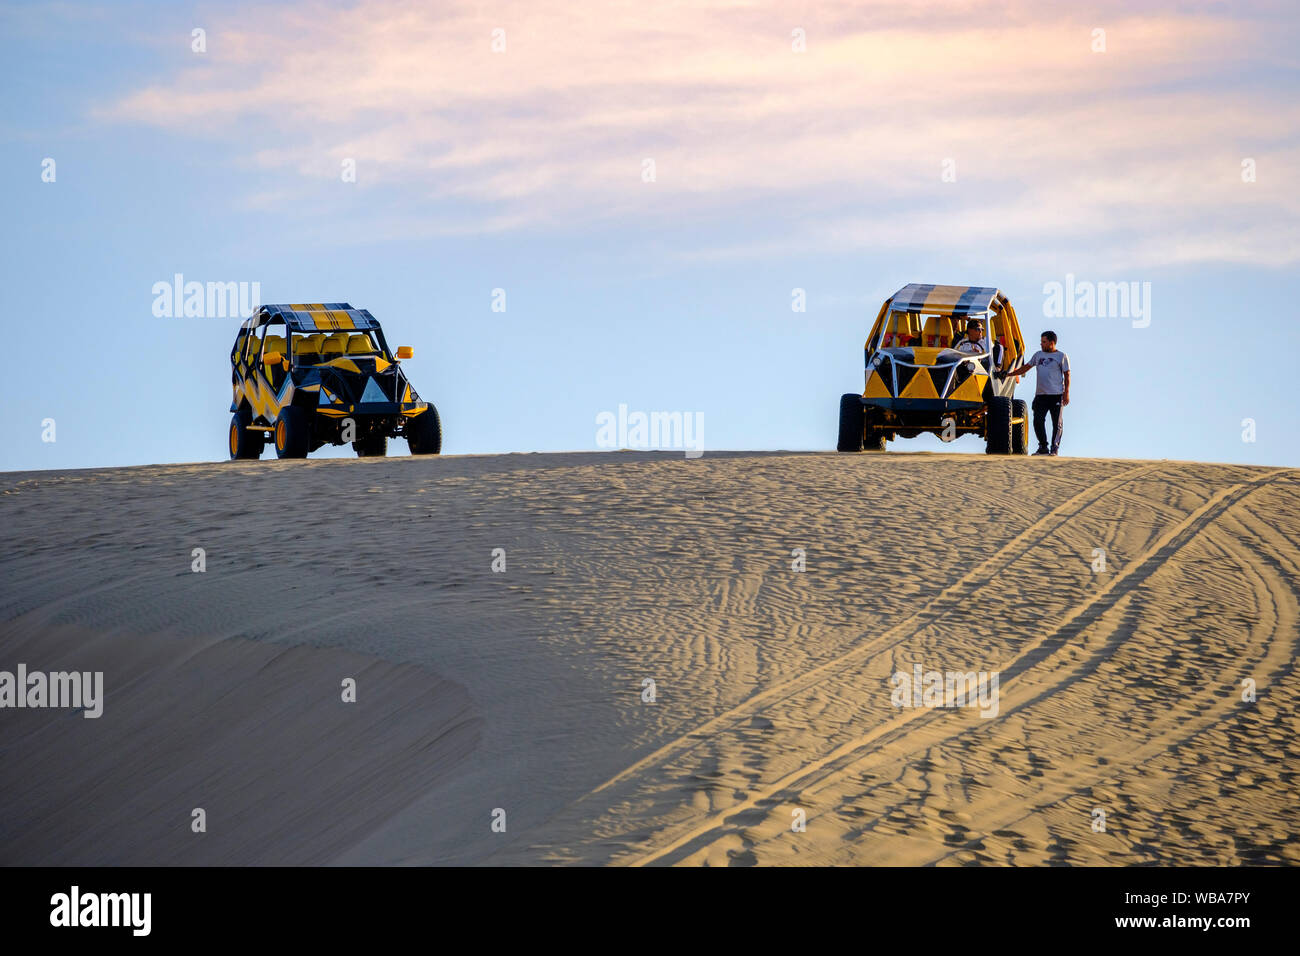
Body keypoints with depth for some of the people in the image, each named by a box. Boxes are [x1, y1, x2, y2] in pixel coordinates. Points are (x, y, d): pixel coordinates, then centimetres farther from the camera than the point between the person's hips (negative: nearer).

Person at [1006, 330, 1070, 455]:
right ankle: (1043, 447, 6)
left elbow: (1067, 375, 0)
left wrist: (1066, 393, -7)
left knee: (1057, 423, -3)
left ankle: (1055, 448, 2)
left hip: (1056, 394, -5)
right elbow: (1025, 368, 24)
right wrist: (1009, 374, 22)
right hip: (1040, 394, 5)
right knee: (1038, 421, -3)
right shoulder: (1038, 355, 17)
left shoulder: (1061, 356, 3)